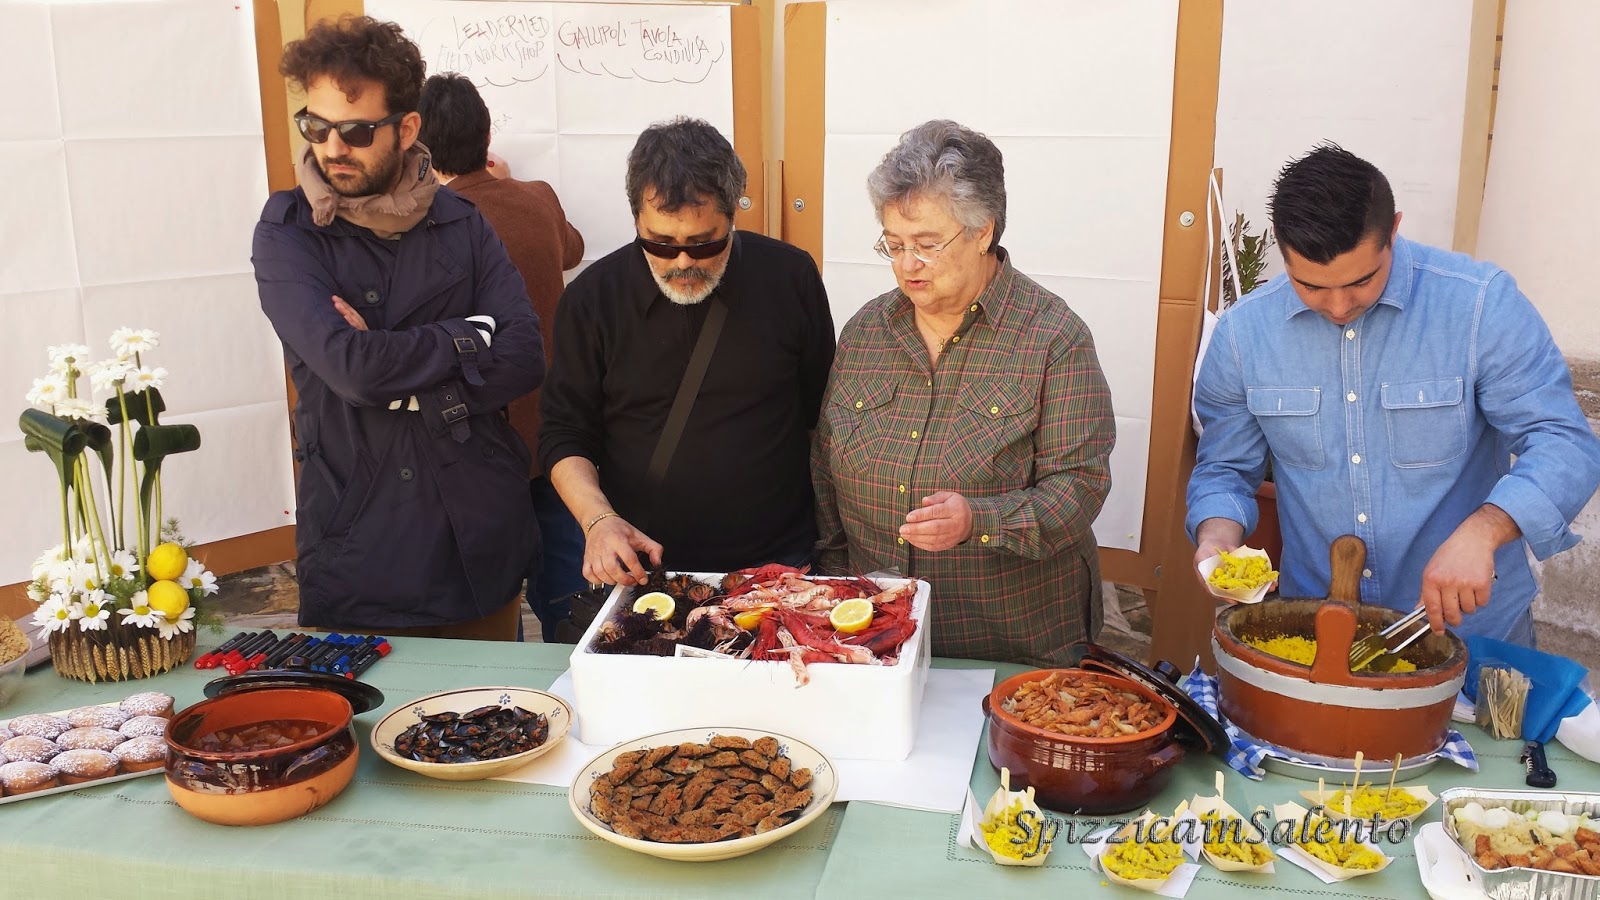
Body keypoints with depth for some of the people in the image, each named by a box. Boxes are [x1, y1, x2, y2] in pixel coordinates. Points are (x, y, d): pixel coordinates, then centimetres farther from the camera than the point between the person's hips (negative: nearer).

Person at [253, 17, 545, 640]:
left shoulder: (461, 225, 3)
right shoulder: (286, 233, -4)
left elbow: (524, 360, -8)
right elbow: (350, 366, -21)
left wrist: (403, 386, -16)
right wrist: (469, 334, -9)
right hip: (355, 549, -2)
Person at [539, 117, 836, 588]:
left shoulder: (791, 278, -7)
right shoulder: (592, 297, -7)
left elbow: (823, 416, 3)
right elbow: (564, 434, 0)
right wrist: (598, 519, -17)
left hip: (777, 561, 0)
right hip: (638, 567, 0)